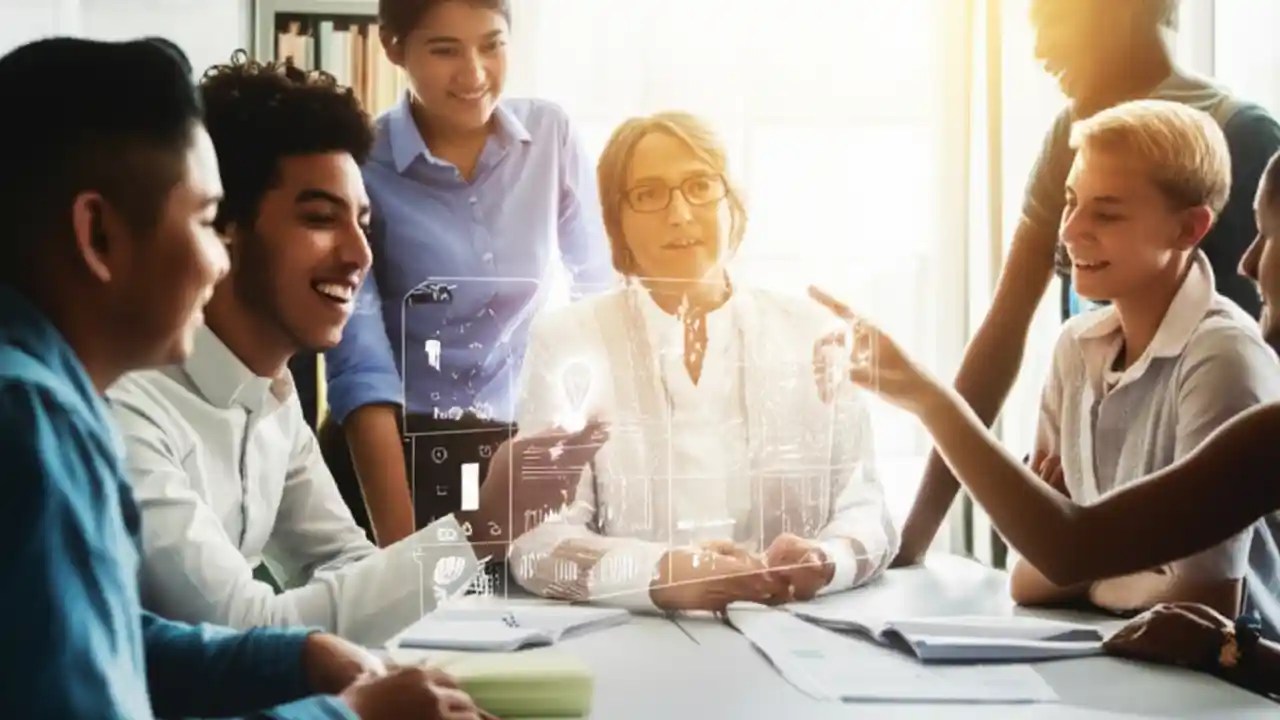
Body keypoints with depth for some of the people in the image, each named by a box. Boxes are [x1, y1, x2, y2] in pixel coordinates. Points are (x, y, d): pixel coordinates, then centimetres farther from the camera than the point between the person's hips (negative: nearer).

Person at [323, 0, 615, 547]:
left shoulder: (552, 137, -4)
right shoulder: (359, 165, -12)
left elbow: (599, 298, 6)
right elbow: (360, 365, -16)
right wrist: (400, 548, -23)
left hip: (525, 450, 3)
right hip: (395, 452, -3)